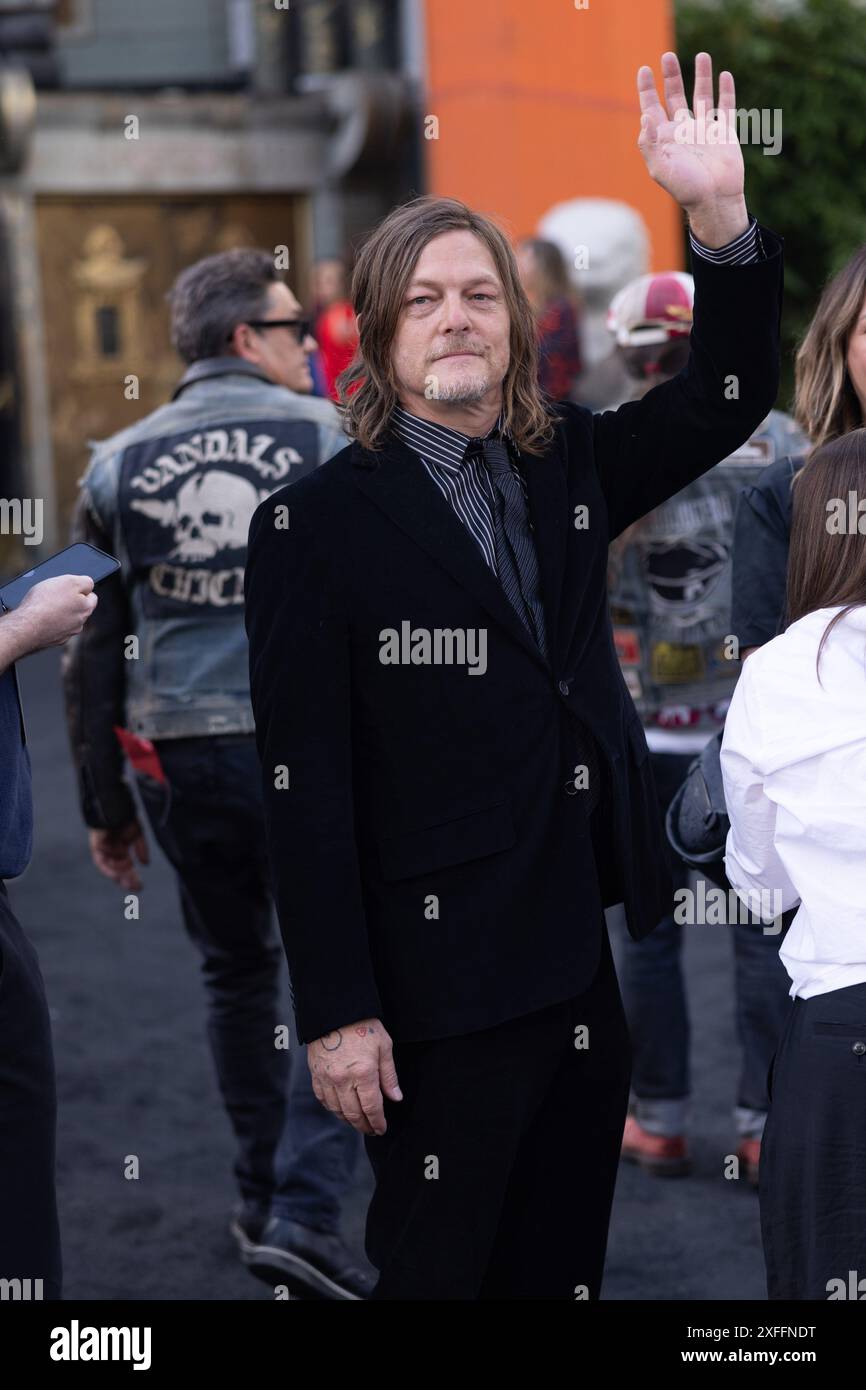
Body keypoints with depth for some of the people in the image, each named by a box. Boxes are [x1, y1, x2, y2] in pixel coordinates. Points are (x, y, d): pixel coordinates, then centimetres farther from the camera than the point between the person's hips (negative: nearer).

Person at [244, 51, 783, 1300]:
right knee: (436, 1275, 4)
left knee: (563, 1273, 14)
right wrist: (338, 1013, -14)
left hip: (588, 969, 6)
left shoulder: (567, 470, 10)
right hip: (439, 993, -5)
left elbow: (727, 399, 3)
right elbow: (305, 785, -11)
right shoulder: (320, 520, -8)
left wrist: (721, 216, -13)